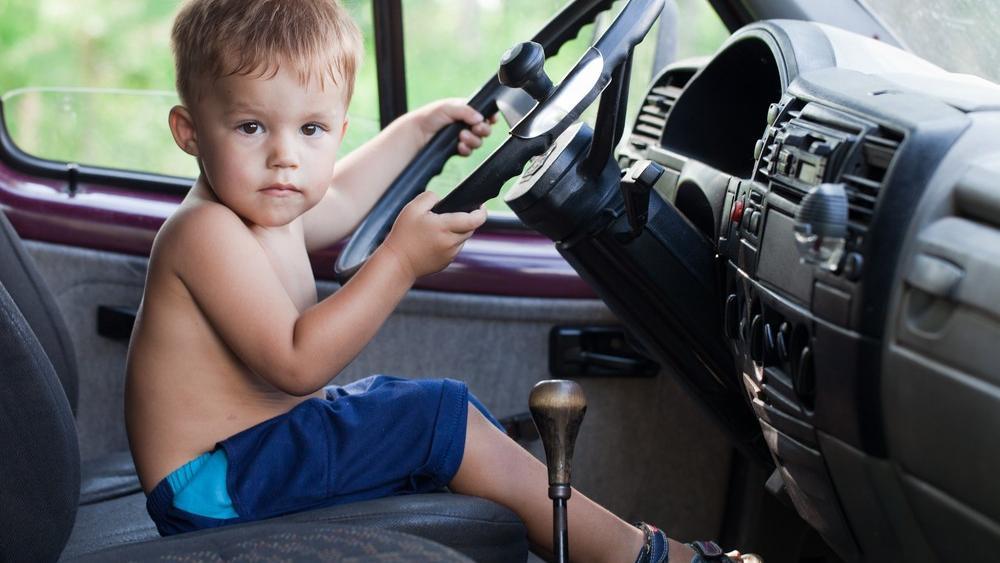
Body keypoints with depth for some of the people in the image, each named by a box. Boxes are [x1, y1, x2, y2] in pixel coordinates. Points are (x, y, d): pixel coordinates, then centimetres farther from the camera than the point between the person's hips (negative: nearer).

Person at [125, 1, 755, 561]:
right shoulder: (206, 232, -23)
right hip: (211, 488, -11)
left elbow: (340, 198, 33)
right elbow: (296, 364, -31)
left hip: (256, 449, 11)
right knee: (441, 415, -16)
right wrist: (401, 261, -31)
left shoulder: (263, 208, 9)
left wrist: (420, 126, 41)